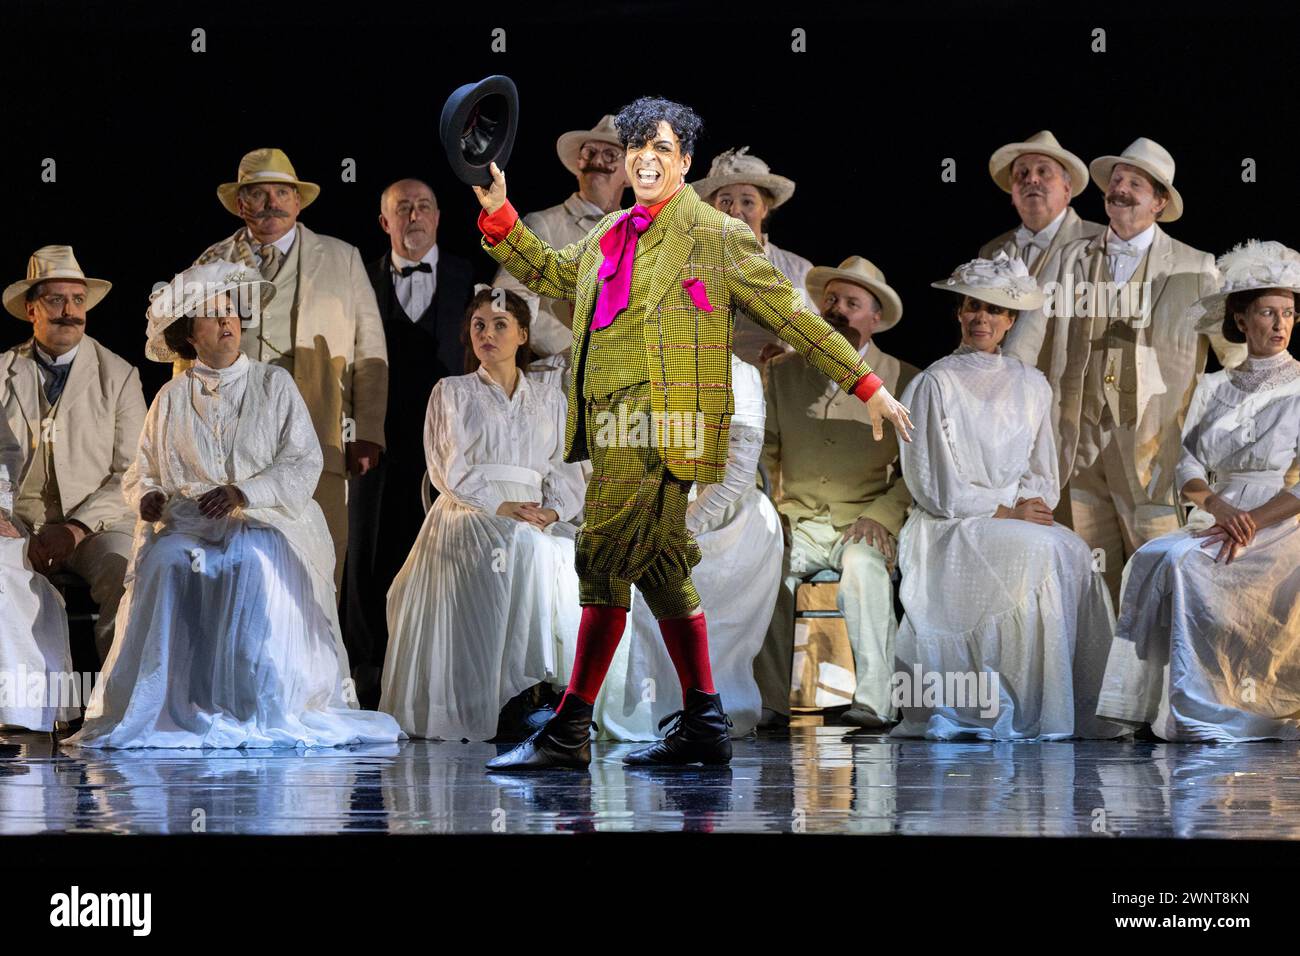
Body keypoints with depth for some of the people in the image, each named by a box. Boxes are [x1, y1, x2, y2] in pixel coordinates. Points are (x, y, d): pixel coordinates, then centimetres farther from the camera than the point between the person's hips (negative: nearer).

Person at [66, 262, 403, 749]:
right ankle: (155, 705, -28)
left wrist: (243, 494, -16)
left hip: (264, 521, -2)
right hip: (187, 522, 2)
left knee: (253, 562, -36)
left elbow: (304, 464, -1)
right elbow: (141, 471, 16)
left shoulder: (274, 384, 9)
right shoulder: (171, 398, 16)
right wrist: (148, 497, -9)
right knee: (163, 560, -32)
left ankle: (259, 710, -32)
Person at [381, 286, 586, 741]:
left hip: (534, 521, 3)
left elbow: (565, 470, 13)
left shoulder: (550, 399, 22)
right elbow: (449, 468, 1)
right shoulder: (451, 391, 13)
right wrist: (500, 506, -12)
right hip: (469, 518, -3)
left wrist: (552, 508, -9)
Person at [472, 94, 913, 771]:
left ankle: (569, 732, -13)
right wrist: (497, 214, 18)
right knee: (659, 566, 9)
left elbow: (789, 314, 3)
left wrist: (866, 385, 3)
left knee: (606, 558, -13)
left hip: (661, 419, -7)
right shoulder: (610, 238, 20)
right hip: (614, 423, 7)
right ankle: (703, 724, 15)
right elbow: (546, 273, 32)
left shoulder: (712, 234, 0)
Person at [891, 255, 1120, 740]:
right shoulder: (935, 384, -1)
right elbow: (939, 489, -6)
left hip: (1019, 518, 5)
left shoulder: (1031, 385, 15)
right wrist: (1007, 513, -10)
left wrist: (1031, 505, -6)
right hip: (953, 531, -5)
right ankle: (1022, 712, -29)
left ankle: (1082, 708, -24)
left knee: (1074, 554, -27)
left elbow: (1044, 474, 16)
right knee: (1041, 552, -32)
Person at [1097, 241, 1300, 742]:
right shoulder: (1212, 388, 18)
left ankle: (1202, 711, -32)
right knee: (1154, 557, -28)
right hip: (1216, 522, 4)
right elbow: (1188, 466, 8)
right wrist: (1217, 505, -14)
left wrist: (1253, 522, -18)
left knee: (1183, 562, -32)